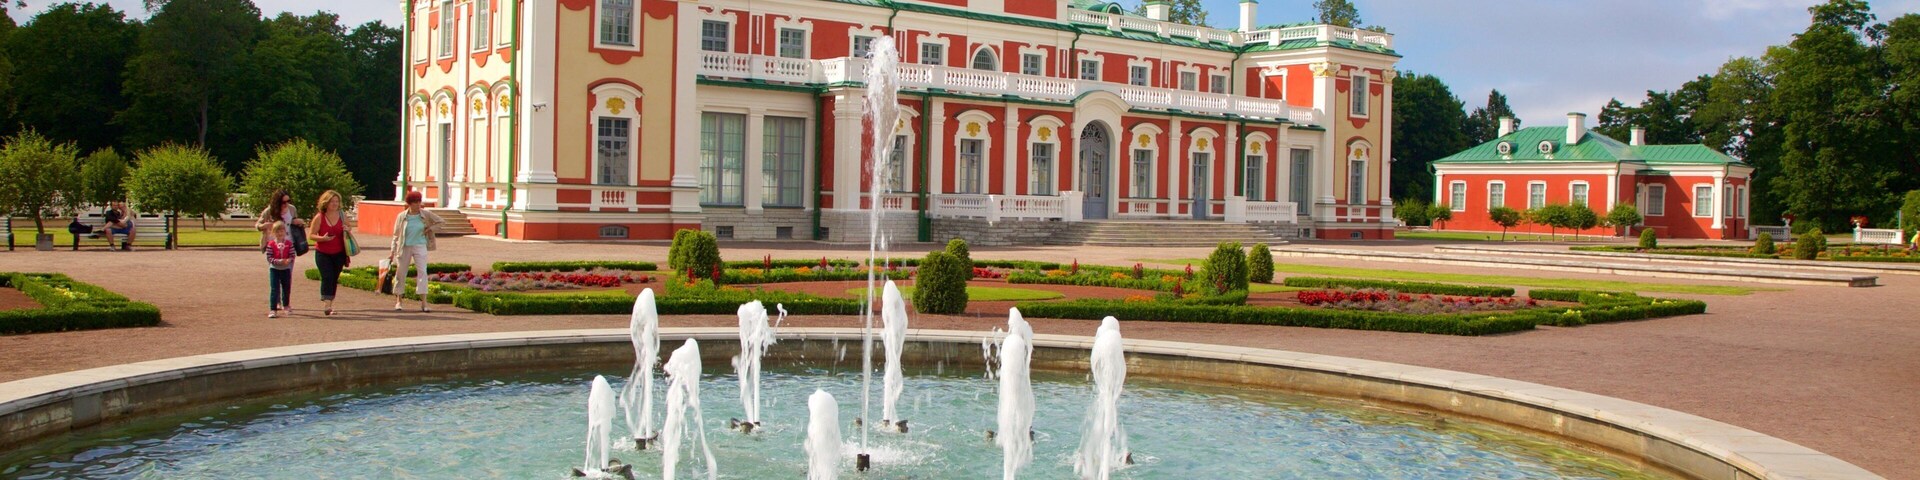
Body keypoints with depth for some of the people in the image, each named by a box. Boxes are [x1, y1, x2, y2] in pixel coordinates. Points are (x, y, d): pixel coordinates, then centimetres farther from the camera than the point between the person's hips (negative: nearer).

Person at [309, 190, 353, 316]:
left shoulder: (342, 216, 4)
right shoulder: (319, 217, -4)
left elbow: (349, 234, 15)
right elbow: (311, 235, -3)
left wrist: (347, 231, -9)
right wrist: (323, 238, -21)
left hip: (339, 254, 3)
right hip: (323, 253, -3)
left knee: (334, 279, 6)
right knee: (327, 278, -14)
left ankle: (330, 304, 18)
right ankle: (326, 304, -18)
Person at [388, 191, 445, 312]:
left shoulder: (426, 215, -1)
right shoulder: (401, 216, -1)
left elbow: (441, 222, 9)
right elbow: (396, 235, 4)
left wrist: (430, 229, -4)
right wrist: (392, 252, 1)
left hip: (420, 246, 0)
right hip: (404, 247, 1)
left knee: (422, 271, -10)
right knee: (401, 273, 6)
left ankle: (424, 302, -11)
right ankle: (398, 301, 19)